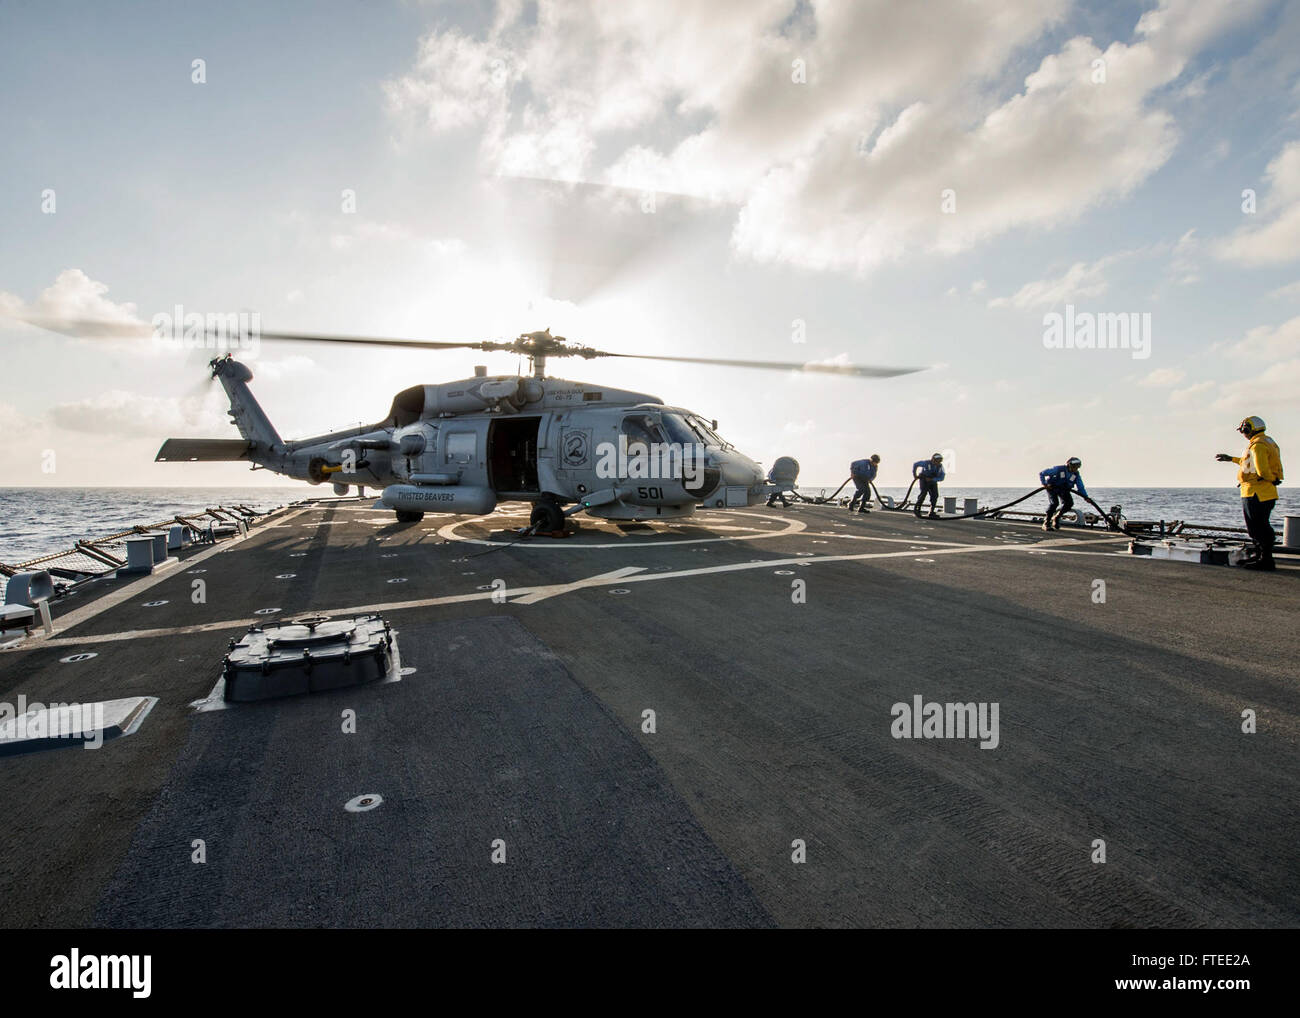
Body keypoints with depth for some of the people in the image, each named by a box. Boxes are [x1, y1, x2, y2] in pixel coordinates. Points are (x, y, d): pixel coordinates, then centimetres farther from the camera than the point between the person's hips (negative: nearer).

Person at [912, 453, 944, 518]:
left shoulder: (940, 466, -7)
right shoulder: (926, 463, -18)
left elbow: (941, 477, -8)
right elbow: (915, 464, -5)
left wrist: (932, 479, -21)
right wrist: (914, 474, -4)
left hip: (933, 481, 4)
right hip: (924, 480, -4)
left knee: (935, 495, -11)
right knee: (923, 493, -26)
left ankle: (931, 513, -6)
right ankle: (917, 509, -19)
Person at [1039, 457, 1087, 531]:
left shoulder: (1076, 474, -8)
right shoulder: (1058, 469, -24)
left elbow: (1081, 487, -2)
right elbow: (1041, 473, -19)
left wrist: (1086, 497, -13)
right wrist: (1044, 484, -26)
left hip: (1064, 490, 5)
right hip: (1052, 487, -5)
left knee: (1069, 503, -16)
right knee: (1054, 503, -26)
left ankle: (1056, 517, 8)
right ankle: (1046, 523, -17)